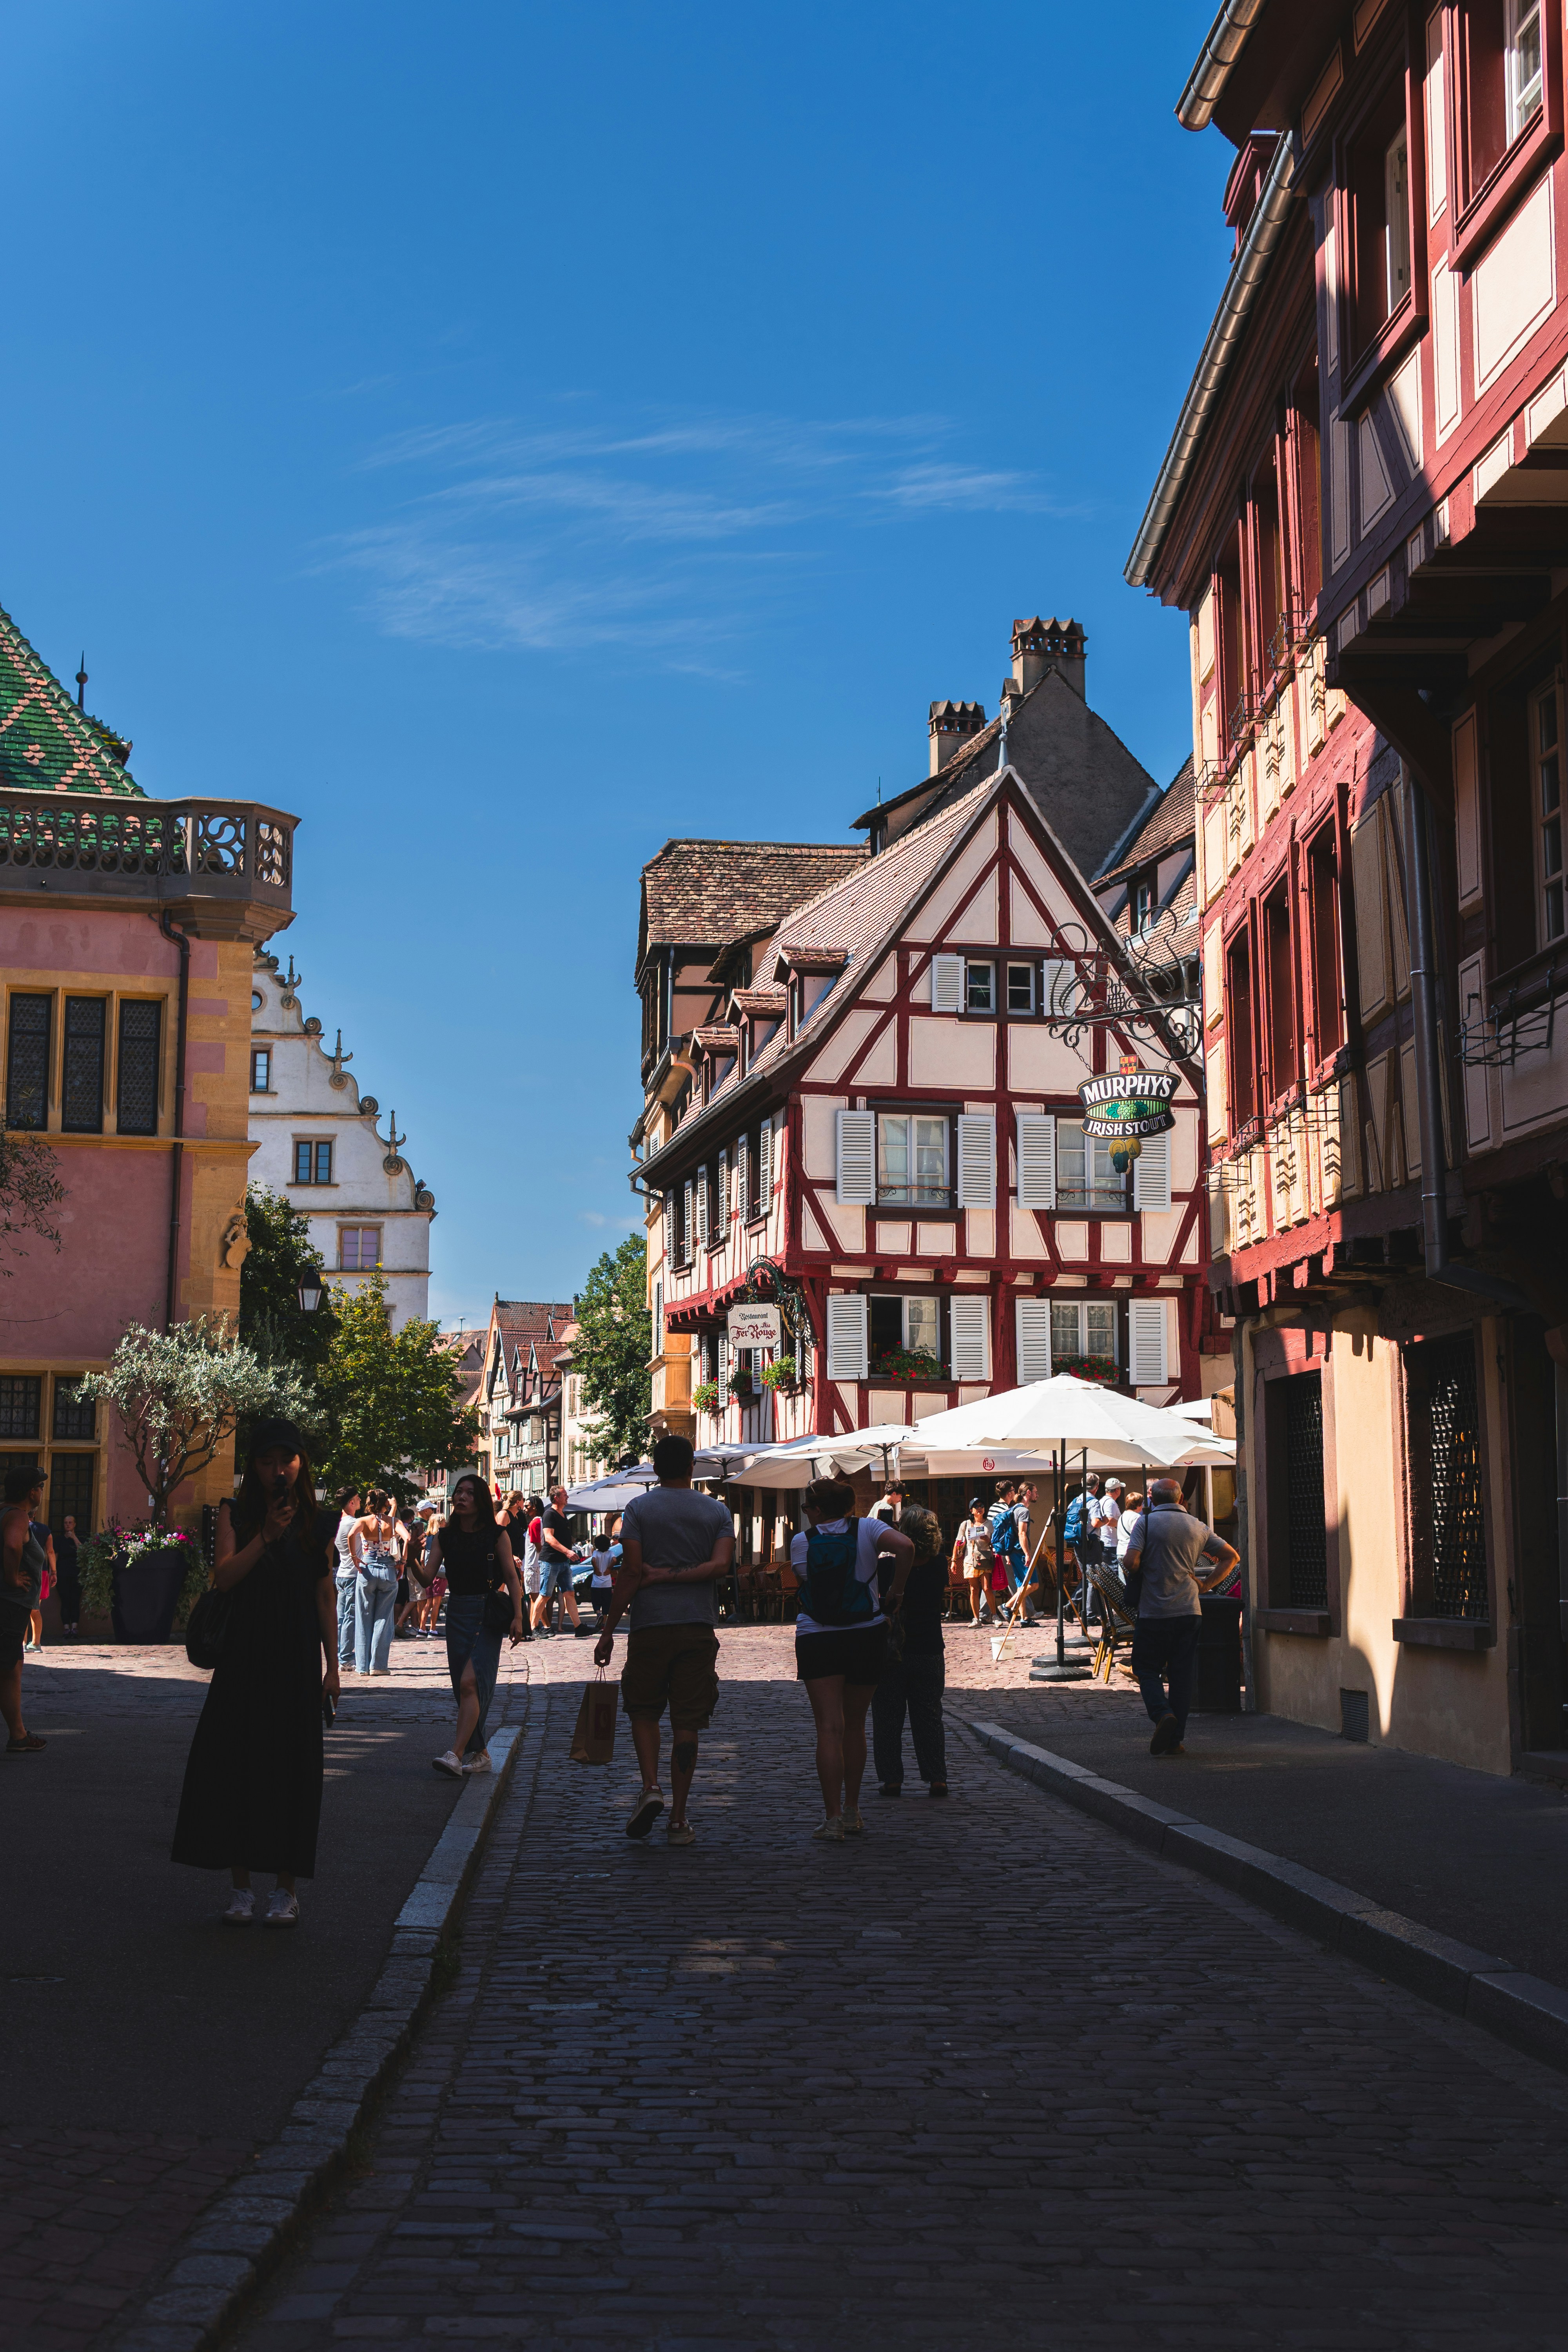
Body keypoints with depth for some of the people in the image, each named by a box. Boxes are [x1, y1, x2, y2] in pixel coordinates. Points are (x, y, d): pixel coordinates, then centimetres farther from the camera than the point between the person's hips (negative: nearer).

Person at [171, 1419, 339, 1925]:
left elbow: (326, 1596, 9)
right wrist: (267, 1536, -18)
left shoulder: (318, 1523, 6)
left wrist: (332, 1666, 7)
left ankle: (286, 1889, 10)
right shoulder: (236, 1514, 4)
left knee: (291, 1767, 1)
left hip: (298, 1659, 0)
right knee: (236, 1763, -1)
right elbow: (224, 1576, -8)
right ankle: (241, 1886, 9)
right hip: (244, 1655, 0)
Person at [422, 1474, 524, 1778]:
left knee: (471, 1682, -18)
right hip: (457, 1613, 5)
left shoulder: (497, 1536, -2)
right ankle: (479, 1753, 19)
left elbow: (512, 1577, 0)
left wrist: (518, 1617, -8)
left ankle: (456, 1755, -25)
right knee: (463, 1687, 7)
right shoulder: (444, 1537, 6)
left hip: (488, 1616, -5)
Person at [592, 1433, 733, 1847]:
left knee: (643, 1711, 15)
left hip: (650, 1626, -1)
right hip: (698, 1626, 1)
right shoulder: (717, 1512, 7)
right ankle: (679, 1819, 5)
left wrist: (608, 1630, -2)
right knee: (687, 1723, 5)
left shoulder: (639, 1509, 1)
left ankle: (651, 1786, -6)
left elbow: (630, 1572, -5)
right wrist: (670, 1576, -3)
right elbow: (721, 1565, -8)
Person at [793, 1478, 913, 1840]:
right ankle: (852, 1814, 22)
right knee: (855, 1726, 15)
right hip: (867, 1635, 2)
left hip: (817, 1640, -2)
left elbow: (803, 1578, 9)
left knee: (830, 1729, -4)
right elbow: (905, 1547, -16)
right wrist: (895, 1593, -7)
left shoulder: (802, 1542, 1)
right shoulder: (867, 1530, 1)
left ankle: (833, 1820, -11)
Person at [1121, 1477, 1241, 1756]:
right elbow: (1232, 1556, 11)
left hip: (1153, 1612, -3)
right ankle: (1175, 1740, 7)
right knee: (1182, 1675, 7)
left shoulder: (1147, 1522, -5)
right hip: (1189, 1611, 3)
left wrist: (1142, 1577, 6)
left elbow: (1132, 1561, -15)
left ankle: (1162, 1714, -17)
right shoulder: (1197, 1527, 9)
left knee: (1147, 1669, 8)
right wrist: (1208, 1584, 11)